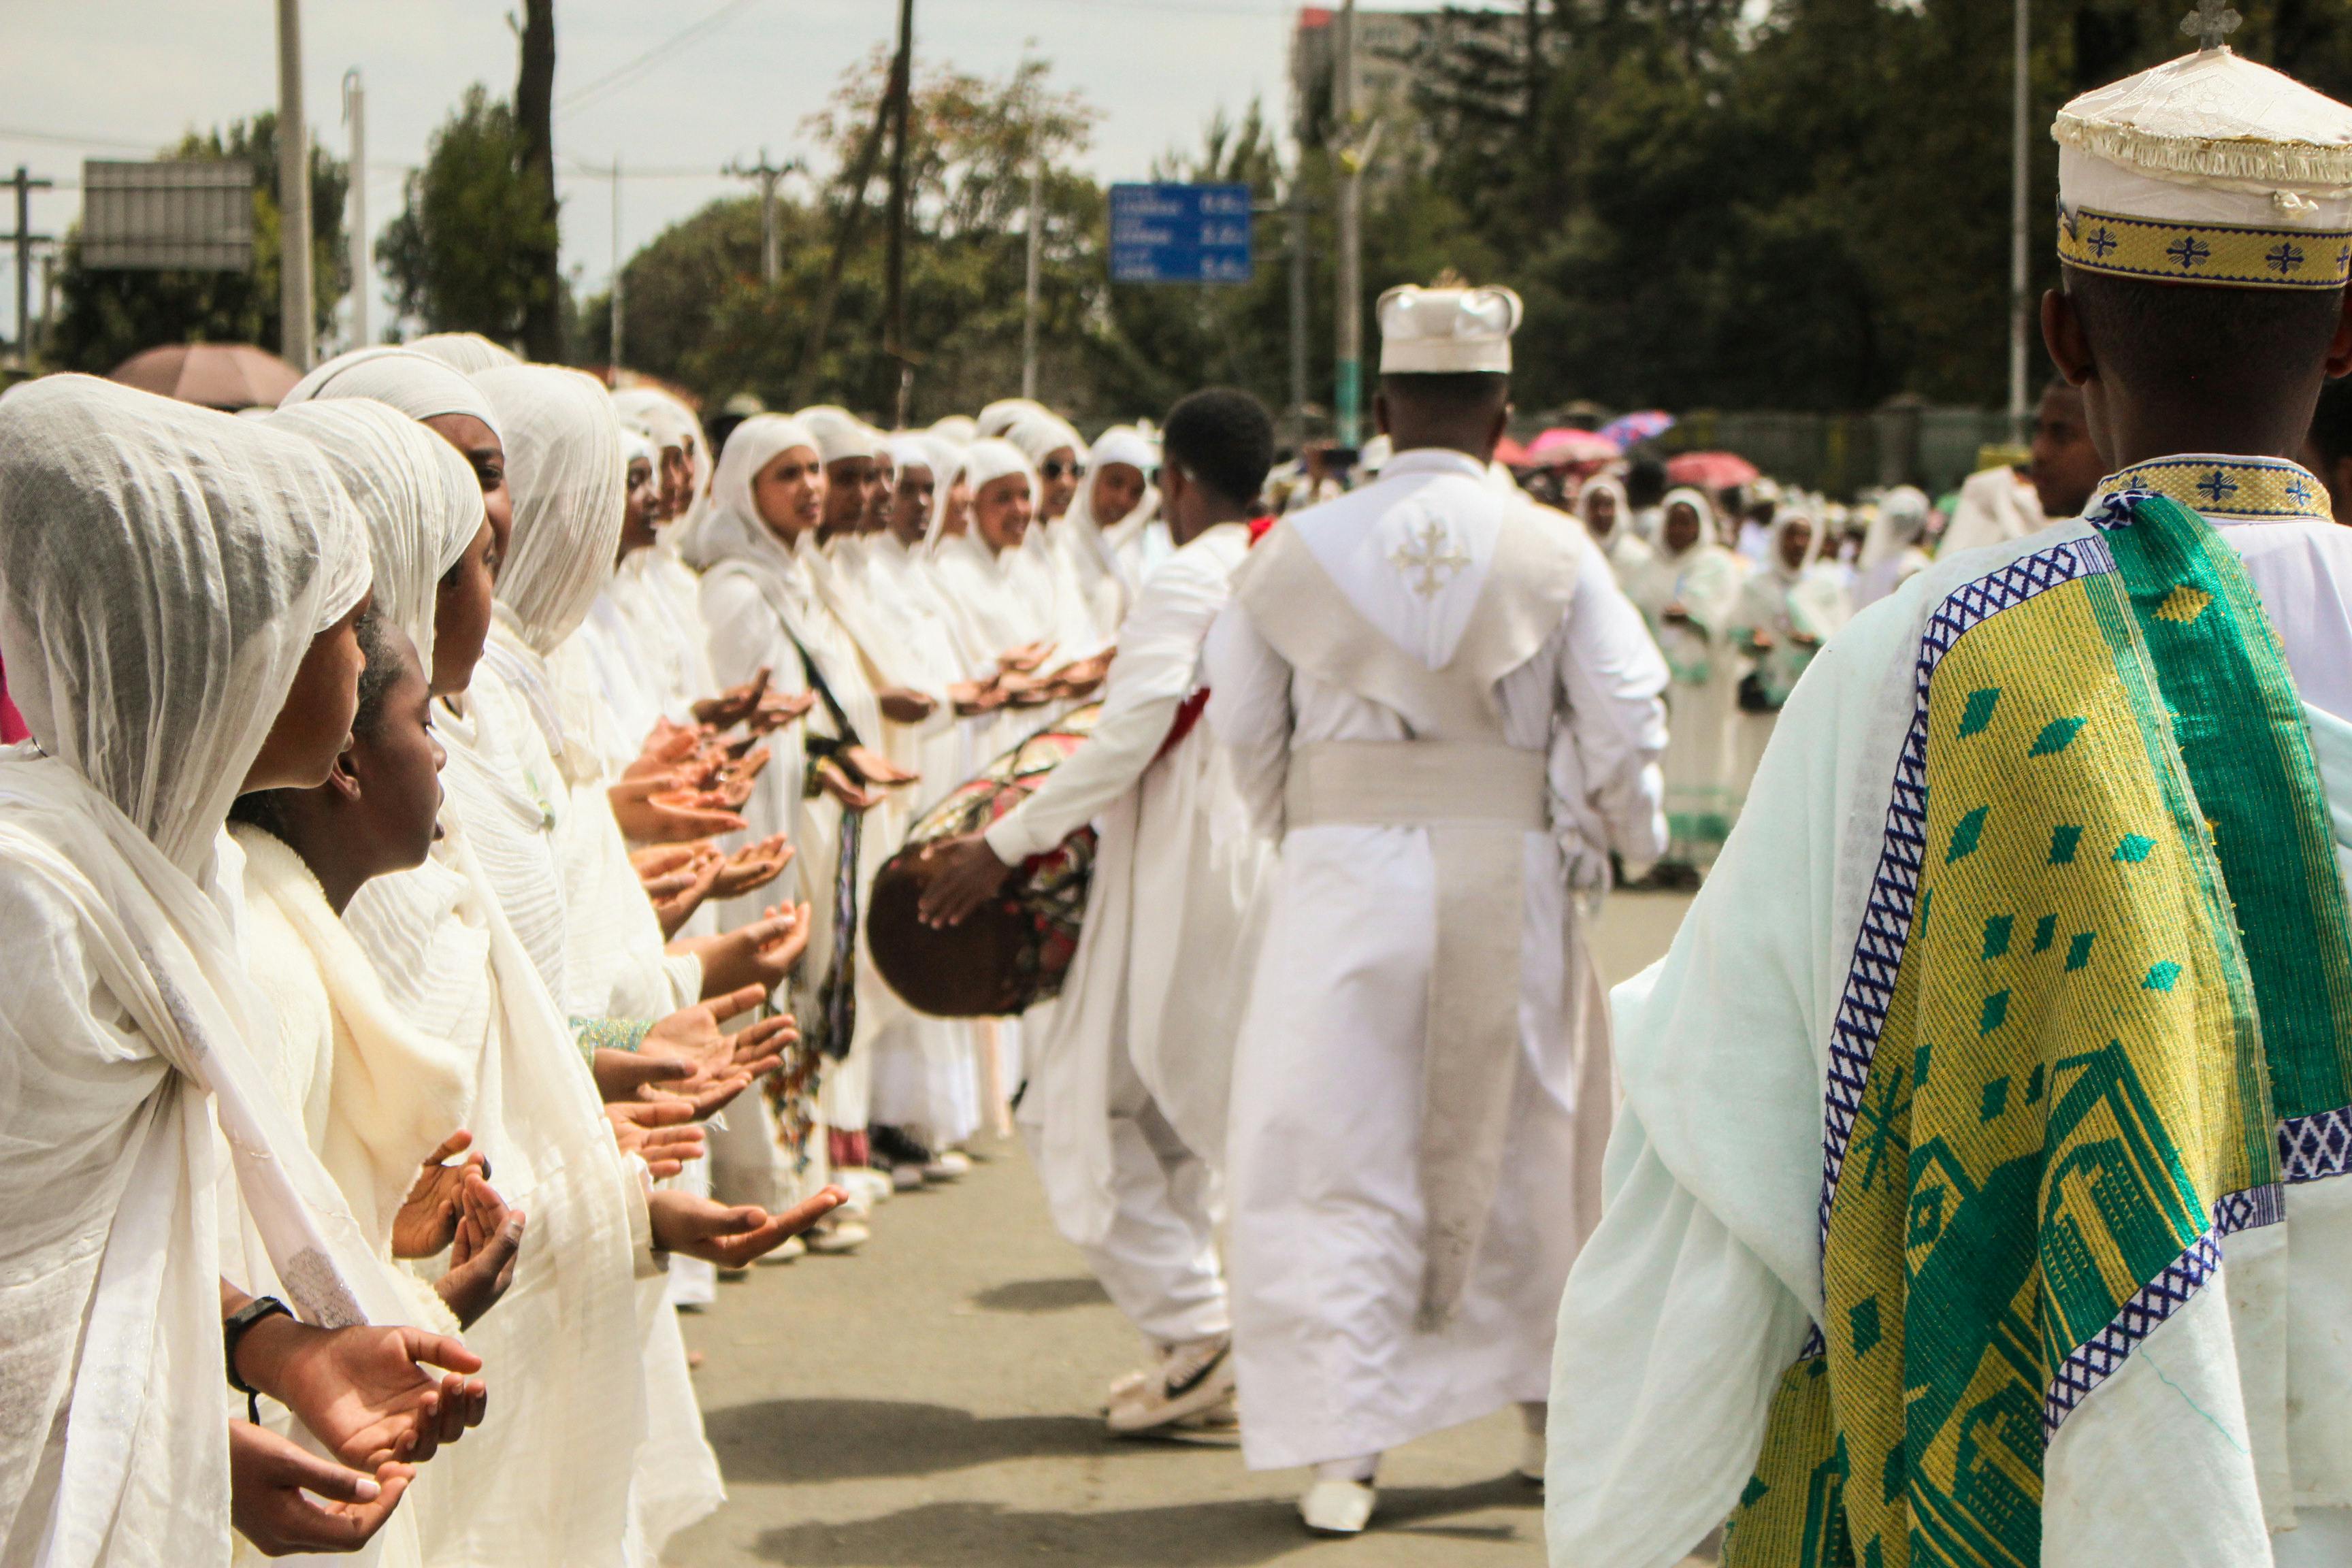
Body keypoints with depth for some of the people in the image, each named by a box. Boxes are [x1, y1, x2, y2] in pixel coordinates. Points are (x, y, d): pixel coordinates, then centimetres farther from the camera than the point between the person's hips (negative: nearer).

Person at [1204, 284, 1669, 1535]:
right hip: (1510, 872, 1)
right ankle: (1547, 1400, 31)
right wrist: (1630, 838, 14)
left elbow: (1242, 730, 7)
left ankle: (1339, 1446, 0)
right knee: (1517, 1144, 17)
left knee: (1336, 1159, 4)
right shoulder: (1557, 554, -2)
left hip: (1344, 870, -1)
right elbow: (1625, 721, -4)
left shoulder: (1293, 553, 0)